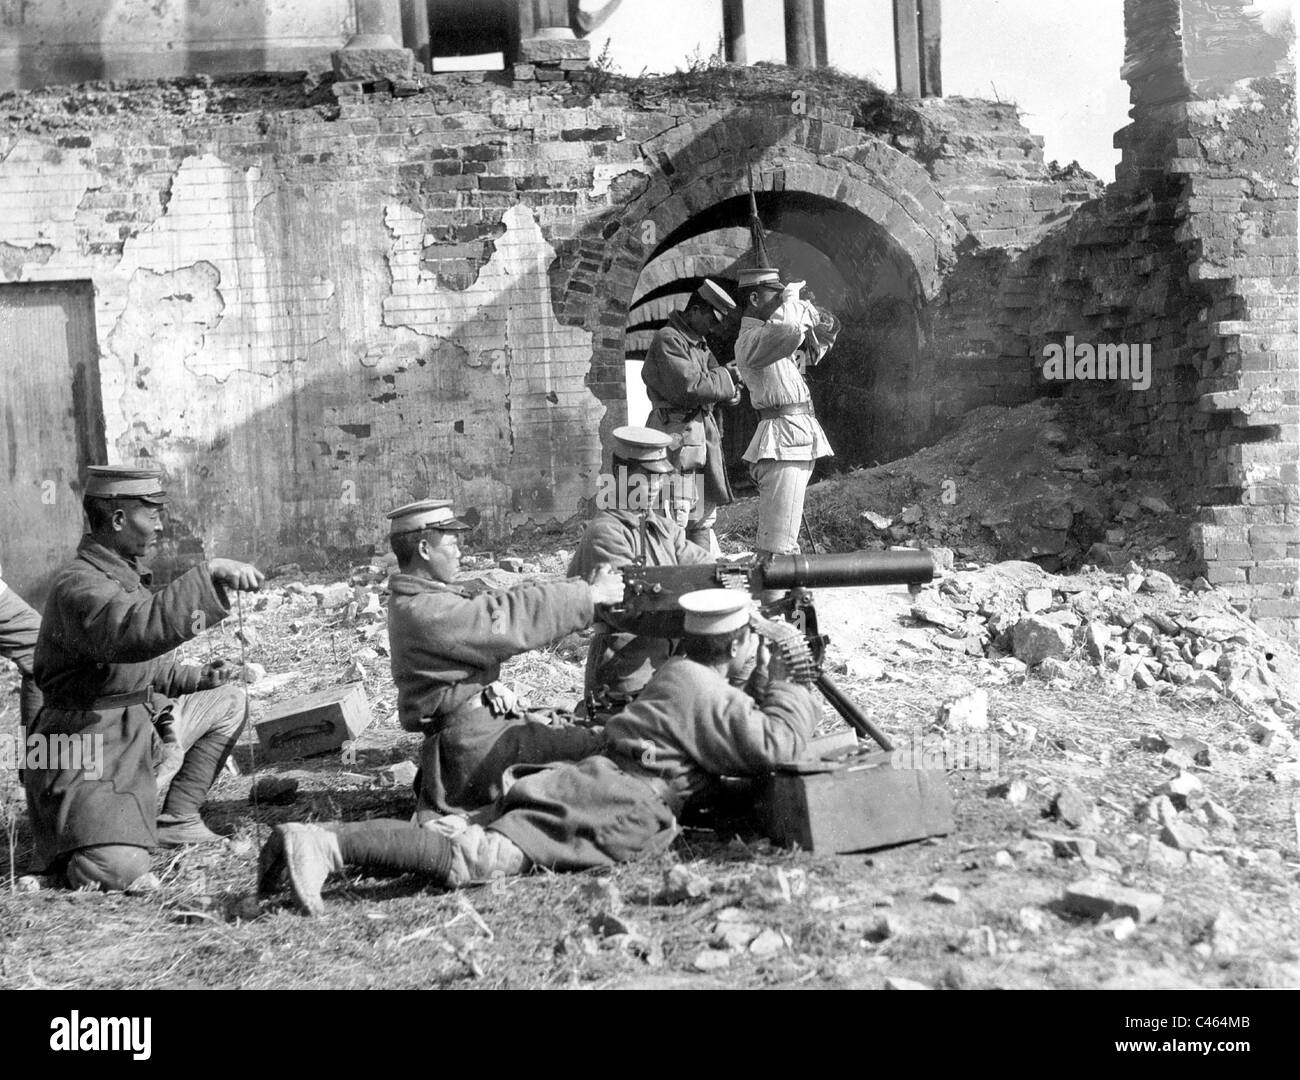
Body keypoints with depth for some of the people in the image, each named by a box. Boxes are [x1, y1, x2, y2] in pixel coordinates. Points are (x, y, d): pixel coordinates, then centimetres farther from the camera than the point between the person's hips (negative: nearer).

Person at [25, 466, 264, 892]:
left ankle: (175, 820, 14)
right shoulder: (78, 584, -20)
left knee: (228, 701, 17)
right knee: (120, 871, -26)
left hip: (141, 729, 10)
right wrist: (210, 573, -43)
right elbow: (135, 633, -42)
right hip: (88, 756, -10)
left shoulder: (126, 577, 12)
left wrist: (195, 679, 8)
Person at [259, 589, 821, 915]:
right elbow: (773, 744, -11)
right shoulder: (708, 692, -3)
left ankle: (322, 838, -4)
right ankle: (326, 846, -32)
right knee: (480, 856, -21)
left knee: (460, 832, 6)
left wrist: (768, 693, 32)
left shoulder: (677, 672, 25)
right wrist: (788, 688, 5)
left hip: (582, 781, 9)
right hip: (611, 808, -9)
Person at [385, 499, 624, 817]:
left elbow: (495, 604, 10)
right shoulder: (422, 611, -19)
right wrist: (590, 594, -14)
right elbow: (506, 620, -21)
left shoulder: (418, 601, 14)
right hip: (477, 748, -11)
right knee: (602, 749, -13)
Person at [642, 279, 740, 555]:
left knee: (704, 519, 14)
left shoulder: (699, 343, 20)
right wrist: (727, 378, -9)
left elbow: (713, 385, 19)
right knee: (674, 519, -11)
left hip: (703, 435, 10)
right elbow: (688, 387, -21)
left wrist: (730, 387, -4)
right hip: (678, 435, -10)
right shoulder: (667, 339, -11)